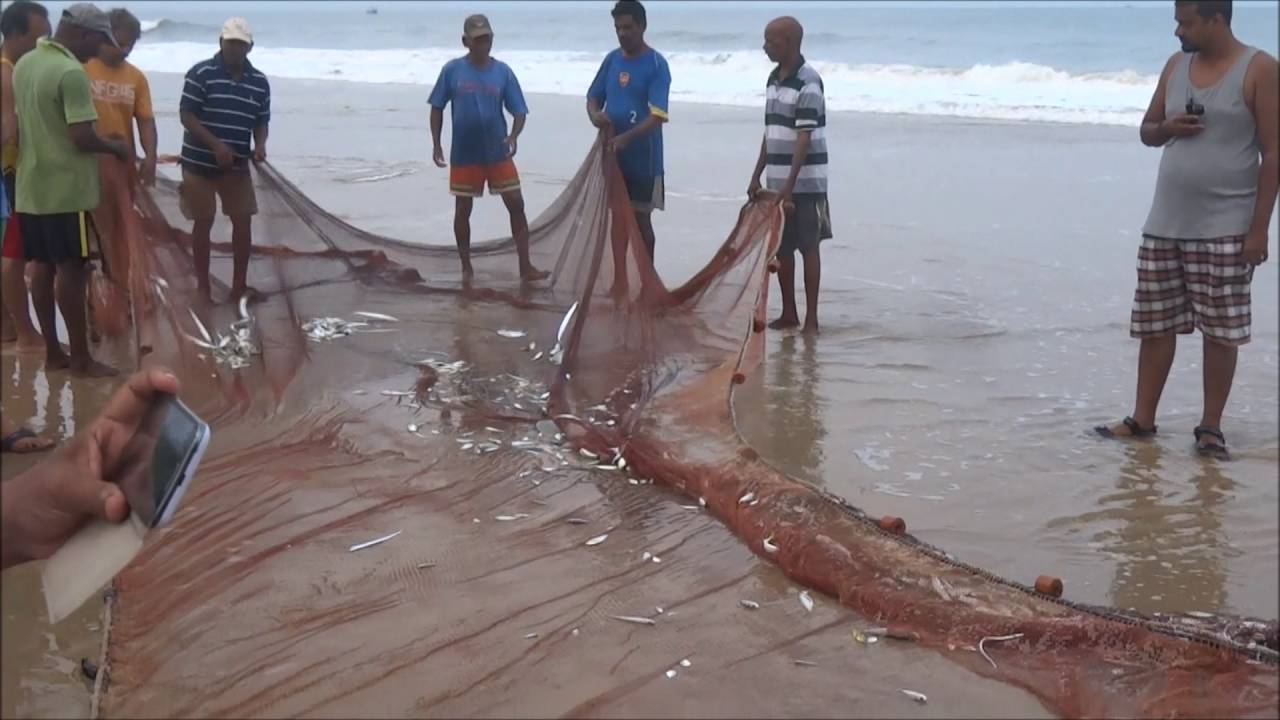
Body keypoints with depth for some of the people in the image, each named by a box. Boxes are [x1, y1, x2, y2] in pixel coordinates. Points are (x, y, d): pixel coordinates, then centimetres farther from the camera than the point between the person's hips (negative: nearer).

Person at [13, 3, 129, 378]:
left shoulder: (24, 64, 9)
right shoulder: (71, 72, -18)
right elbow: (83, 137, -22)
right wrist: (116, 147, -5)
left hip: (30, 186, 8)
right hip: (65, 188, -8)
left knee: (44, 267, 12)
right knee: (71, 270, -2)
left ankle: (53, 352, 19)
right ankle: (80, 358, 4)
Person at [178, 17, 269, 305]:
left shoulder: (259, 82, 4)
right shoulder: (201, 73, -10)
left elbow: (261, 121, 10)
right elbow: (186, 115, -12)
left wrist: (260, 145, -12)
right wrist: (216, 145, -23)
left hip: (237, 166, 4)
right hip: (200, 162, -4)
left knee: (243, 221, 2)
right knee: (203, 222, 3)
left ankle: (239, 285, 12)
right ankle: (203, 286, 13)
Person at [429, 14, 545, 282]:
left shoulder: (503, 72, -3)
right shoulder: (452, 70, -5)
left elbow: (519, 111, -3)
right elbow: (437, 108, 2)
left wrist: (513, 136, -22)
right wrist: (436, 145, -3)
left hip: (498, 154, 1)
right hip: (464, 155, -1)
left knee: (516, 205, -3)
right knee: (463, 210, 7)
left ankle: (526, 267, 3)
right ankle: (466, 268, 22)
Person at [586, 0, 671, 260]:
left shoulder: (657, 65, -11)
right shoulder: (611, 59, 7)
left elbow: (657, 116, -18)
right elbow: (593, 97, 14)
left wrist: (626, 138, -31)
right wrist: (595, 115, -11)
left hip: (642, 158, -5)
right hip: (611, 155, 5)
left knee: (640, 218, 2)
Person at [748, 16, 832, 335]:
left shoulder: (808, 82, -14)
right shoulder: (773, 79, 11)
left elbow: (804, 138, -19)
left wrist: (790, 185, -23)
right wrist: (757, 176, 15)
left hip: (804, 183, -8)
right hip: (776, 181, 8)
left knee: (808, 247, -1)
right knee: (781, 247, 10)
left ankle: (811, 317, 4)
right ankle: (788, 313, 20)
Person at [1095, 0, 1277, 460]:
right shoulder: (1176, 66, 9)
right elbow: (1147, 132, 18)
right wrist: (1167, 127, -7)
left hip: (1224, 230, -5)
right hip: (1164, 224, 5)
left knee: (1221, 332, 1)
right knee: (1155, 326, 8)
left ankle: (1210, 427, 11)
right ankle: (1142, 419, 17)